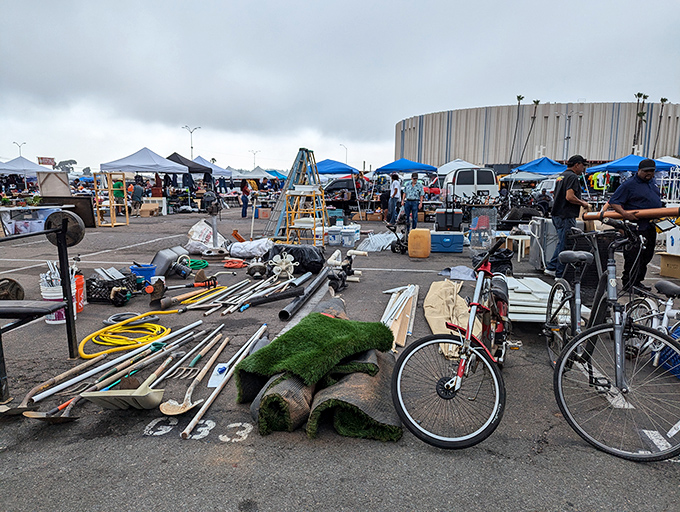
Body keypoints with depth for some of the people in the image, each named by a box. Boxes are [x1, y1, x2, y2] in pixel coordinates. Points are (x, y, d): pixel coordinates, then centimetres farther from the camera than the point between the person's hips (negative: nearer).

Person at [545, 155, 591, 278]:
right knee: (565, 245, -3)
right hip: (566, 217, -10)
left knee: (562, 243, 17)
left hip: (557, 215, 10)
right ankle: (561, 274, 3)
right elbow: (569, 197, -24)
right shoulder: (572, 177, -13)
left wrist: (580, 202, 23)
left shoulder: (562, 176, 18)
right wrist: (582, 203, -8)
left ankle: (550, 268, 19)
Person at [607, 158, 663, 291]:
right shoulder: (629, 184, -9)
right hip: (636, 227, -9)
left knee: (646, 256, 14)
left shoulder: (652, 182, 15)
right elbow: (614, 202, -13)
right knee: (633, 258, -7)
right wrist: (624, 213, -28)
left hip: (651, 226, 9)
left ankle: (637, 282, 25)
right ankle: (628, 284, 2)